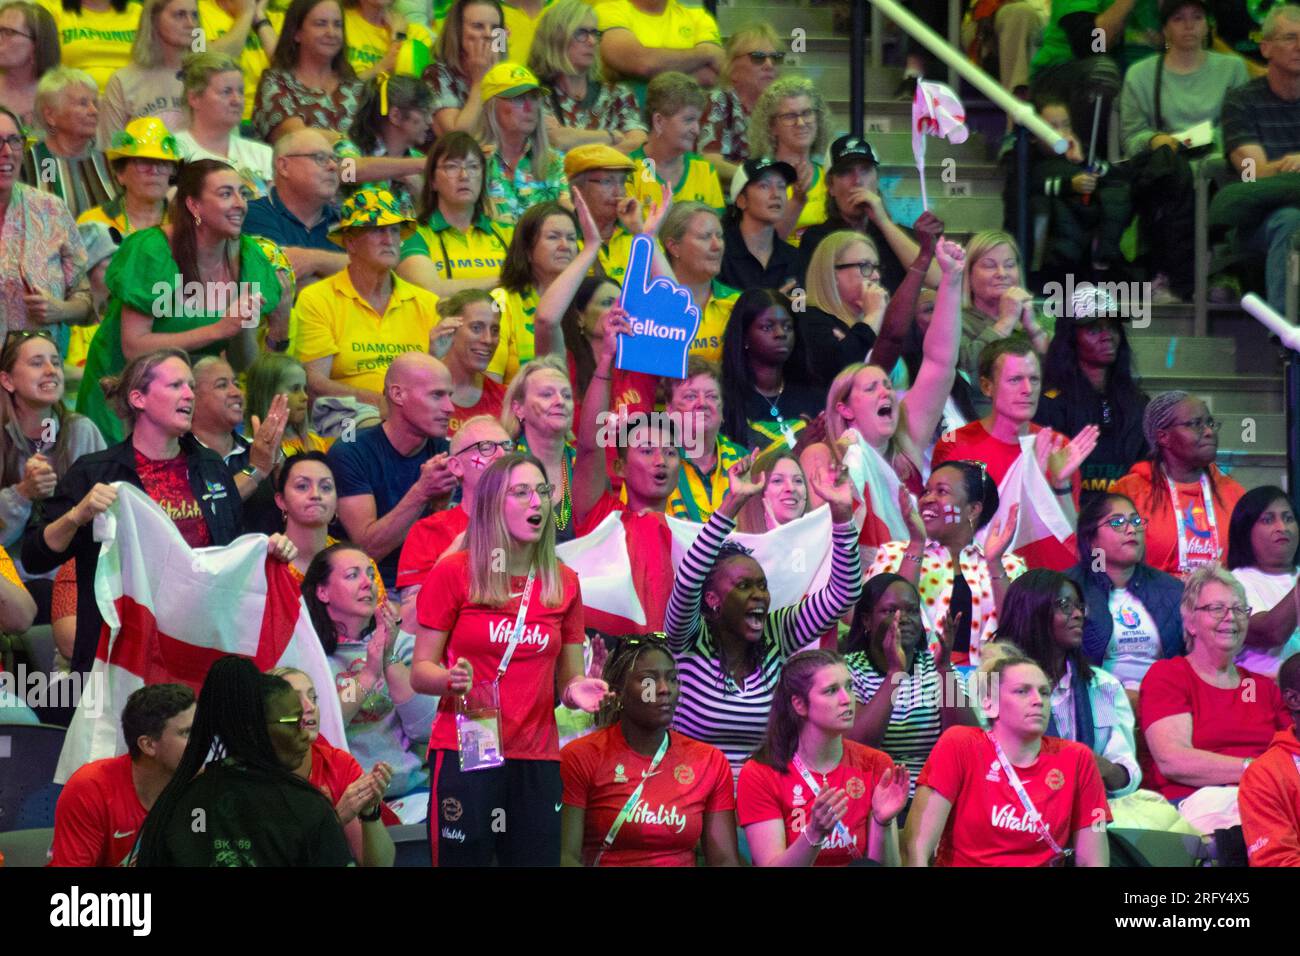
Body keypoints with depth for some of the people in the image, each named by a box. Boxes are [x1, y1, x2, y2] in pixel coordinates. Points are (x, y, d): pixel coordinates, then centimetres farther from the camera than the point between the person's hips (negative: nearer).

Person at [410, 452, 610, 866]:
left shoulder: (564, 583, 8)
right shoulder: (453, 573, -3)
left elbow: (568, 680, 14)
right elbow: (420, 671, -1)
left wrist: (576, 691, -9)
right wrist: (449, 679, -22)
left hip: (538, 759, 3)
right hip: (465, 754, -3)